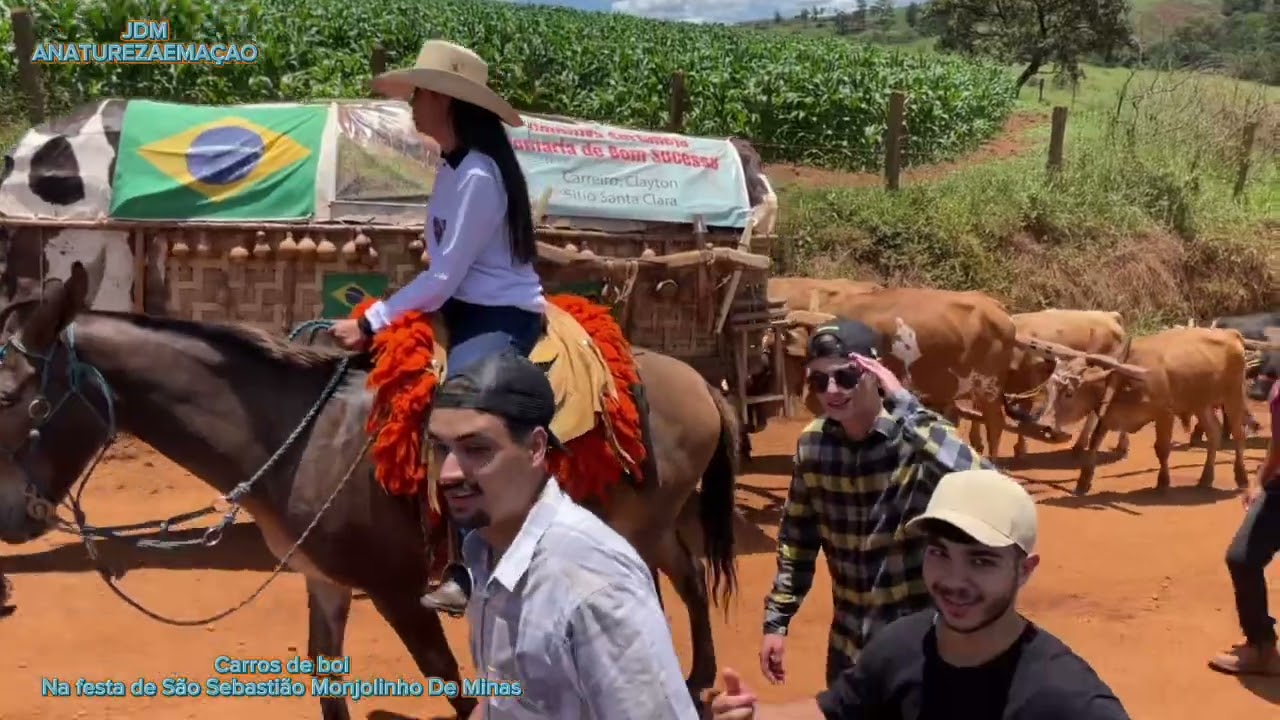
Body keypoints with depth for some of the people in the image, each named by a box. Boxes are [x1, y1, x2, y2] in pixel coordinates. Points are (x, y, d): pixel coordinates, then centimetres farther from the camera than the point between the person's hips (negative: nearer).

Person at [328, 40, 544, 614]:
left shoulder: (479, 174, -18)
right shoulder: (453, 168, 12)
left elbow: (445, 276, -20)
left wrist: (372, 323, -16)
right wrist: (382, 313, 6)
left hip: (502, 319, -10)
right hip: (464, 312, 10)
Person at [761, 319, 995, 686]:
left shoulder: (918, 437, -19)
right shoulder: (812, 444, -5)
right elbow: (797, 537, 8)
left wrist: (904, 405, -37)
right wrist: (776, 619, 6)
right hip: (849, 639, 5)